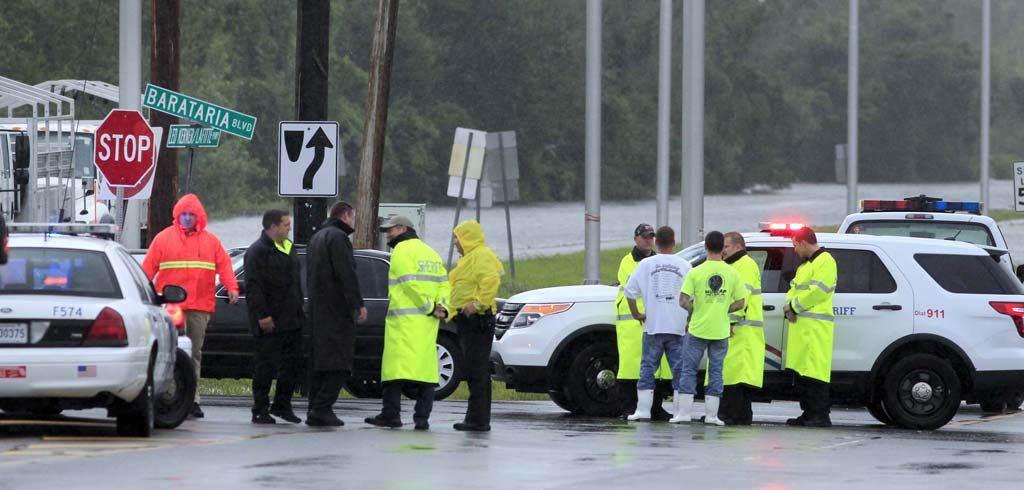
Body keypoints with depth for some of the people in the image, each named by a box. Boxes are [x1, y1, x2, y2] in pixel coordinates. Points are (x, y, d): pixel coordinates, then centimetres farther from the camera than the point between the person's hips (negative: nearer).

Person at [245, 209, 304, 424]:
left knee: (293, 363, 9)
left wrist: (299, 309, 18)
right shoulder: (258, 251, -11)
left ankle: (282, 405, 20)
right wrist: (262, 316, -22)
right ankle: (260, 410, 1)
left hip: (291, 321, 8)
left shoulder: (288, 248, 17)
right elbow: (253, 287, -17)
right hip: (270, 322, -8)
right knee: (266, 366, -5)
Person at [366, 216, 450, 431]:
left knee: (396, 364, -7)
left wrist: (429, 307, -8)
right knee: (425, 369, 4)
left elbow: (411, 284, -14)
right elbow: (443, 282, 12)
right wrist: (441, 307, 0)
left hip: (404, 320, -7)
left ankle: (391, 413, -11)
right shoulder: (431, 253, 21)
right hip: (427, 323, 7)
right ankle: (422, 417, 0)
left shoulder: (402, 251, -4)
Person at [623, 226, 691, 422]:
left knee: (648, 368, 5)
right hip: (678, 326, 0)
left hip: (653, 326, 0)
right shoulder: (684, 266, 2)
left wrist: (636, 314, 13)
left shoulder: (646, 264, 1)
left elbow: (630, 292, 0)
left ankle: (643, 409, 2)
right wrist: (690, 318, 17)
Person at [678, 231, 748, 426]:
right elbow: (739, 303, -1)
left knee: (688, 370, 8)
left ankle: (683, 412, 4)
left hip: (698, 329, -1)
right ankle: (712, 414, 7)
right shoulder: (732, 274, -3)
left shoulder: (695, 272, -8)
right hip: (721, 332, 1)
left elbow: (683, 301, -12)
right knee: (716, 371, 9)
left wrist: (694, 309, 8)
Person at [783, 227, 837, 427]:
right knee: (801, 372, 11)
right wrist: (788, 307, 2)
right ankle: (808, 414, 16)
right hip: (800, 326, 10)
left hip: (816, 327, -10)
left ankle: (821, 416, -16)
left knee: (816, 373, -14)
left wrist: (794, 306, -10)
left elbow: (817, 292, -17)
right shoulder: (805, 265, 24)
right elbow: (794, 288, 23)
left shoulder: (825, 261, -8)